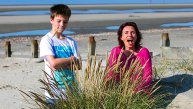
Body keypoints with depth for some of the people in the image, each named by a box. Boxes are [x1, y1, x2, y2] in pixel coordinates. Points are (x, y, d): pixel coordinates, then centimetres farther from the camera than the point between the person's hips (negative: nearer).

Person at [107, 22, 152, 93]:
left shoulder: (144, 52, -4)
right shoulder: (115, 51, 2)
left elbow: (148, 78, -6)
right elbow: (110, 75, 3)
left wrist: (134, 91, -19)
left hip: (139, 92, -2)